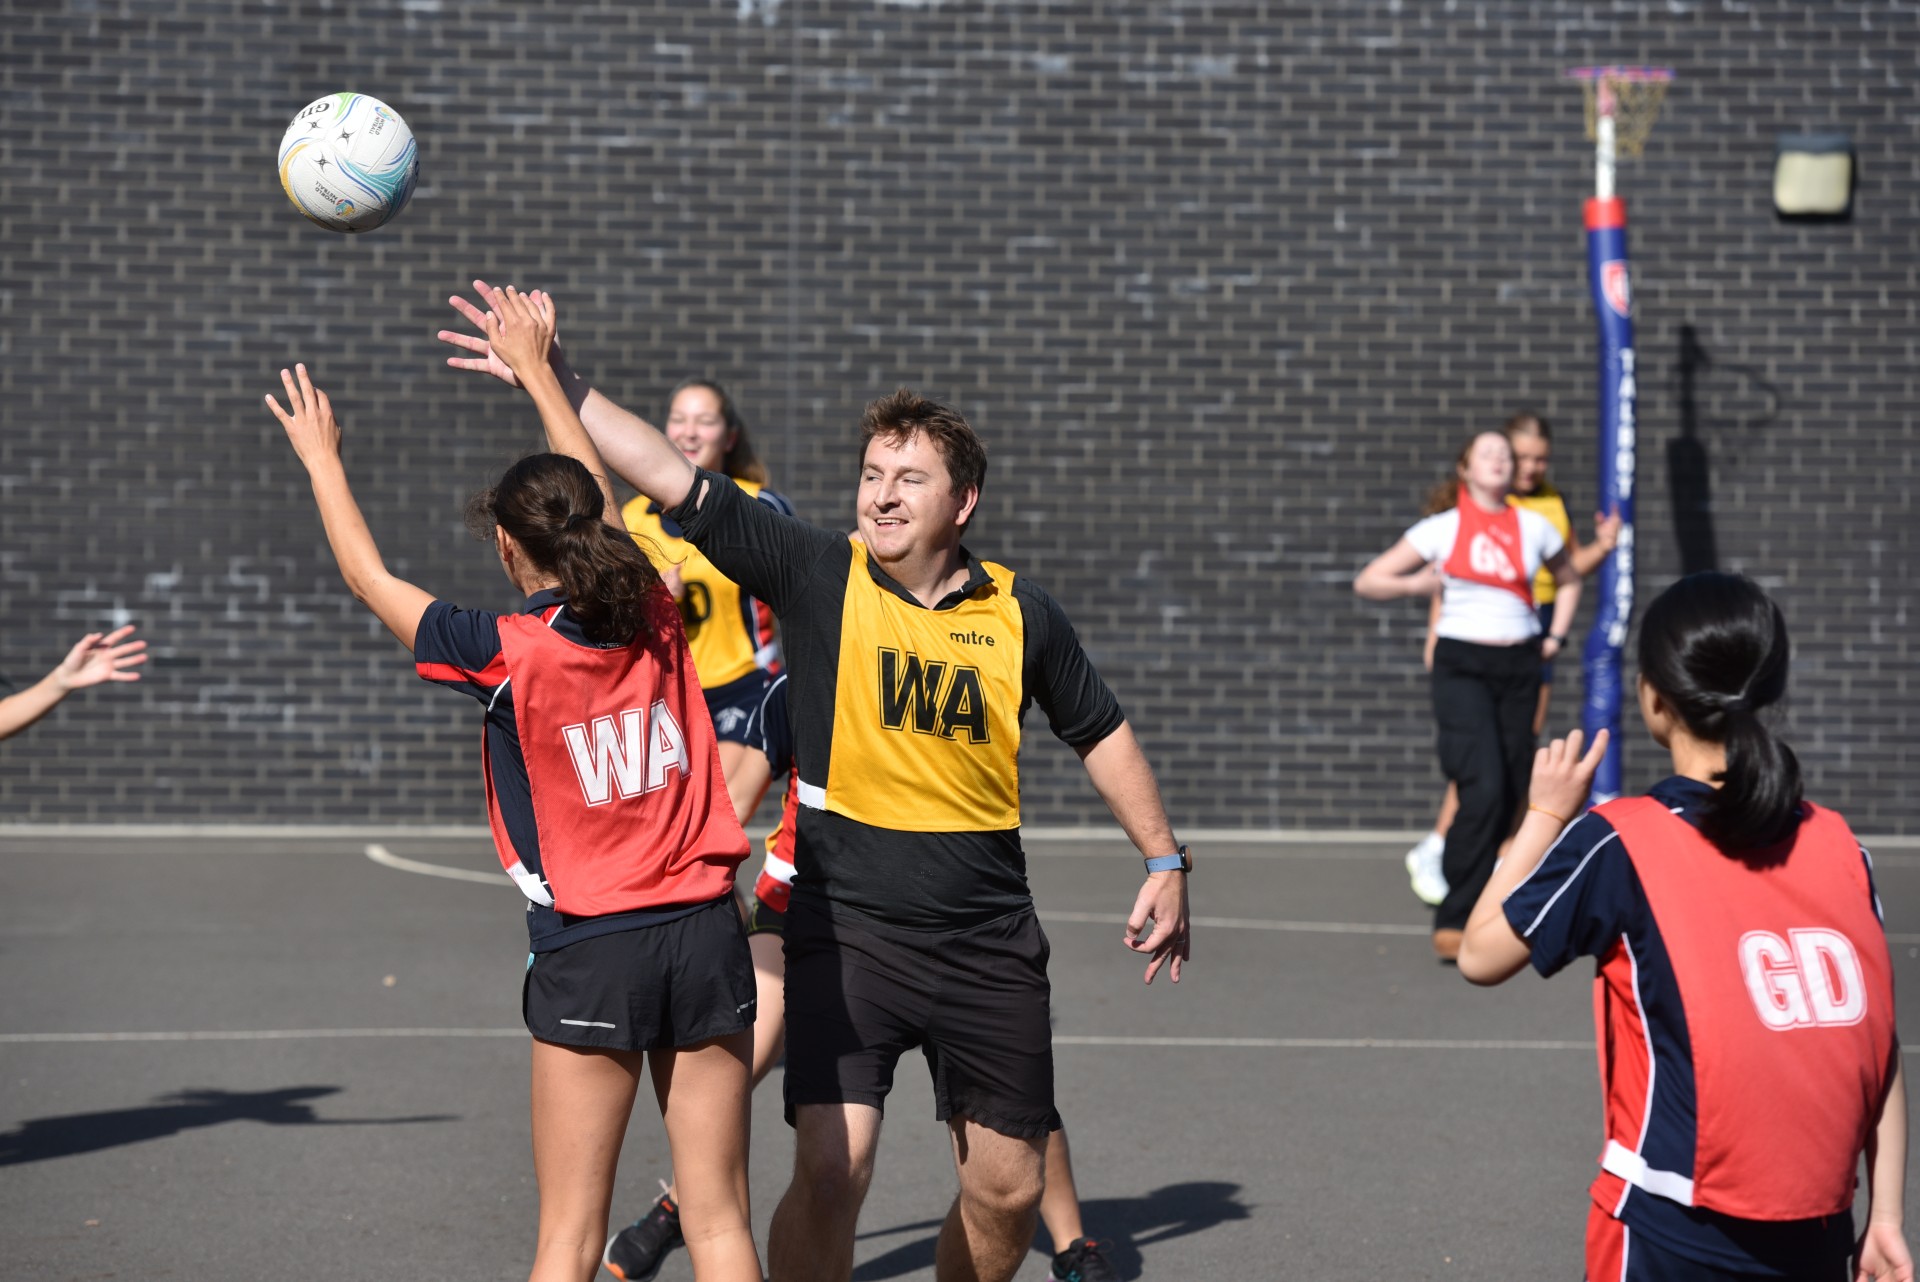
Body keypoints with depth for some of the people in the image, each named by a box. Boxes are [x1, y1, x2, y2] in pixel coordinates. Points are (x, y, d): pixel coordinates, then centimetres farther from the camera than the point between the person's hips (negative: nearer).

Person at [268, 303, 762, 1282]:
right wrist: (538, 370, 34)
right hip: (705, 930, 4)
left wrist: (322, 458, 21)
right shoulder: (655, 619, 3)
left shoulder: (509, 654, -9)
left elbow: (370, 578, 6)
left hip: (591, 953, -4)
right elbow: (601, 505, 22)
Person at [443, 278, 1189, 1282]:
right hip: (846, 927, -2)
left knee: (1007, 1188, 8)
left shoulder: (1018, 612, 1)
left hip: (988, 942, 2)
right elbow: (671, 479, -8)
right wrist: (556, 380, -13)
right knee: (830, 1170, -15)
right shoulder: (818, 575, -4)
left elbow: (1101, 732, 15)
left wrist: (1165, 863, 16)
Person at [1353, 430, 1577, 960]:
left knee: (1510, 794, 2)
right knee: (1483, 788, -19)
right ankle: (1453, 920, -15)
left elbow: (1569, 581, 27)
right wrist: (1415, 583, -13)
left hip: (1519, 666, 4)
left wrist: (1556, 634, 13)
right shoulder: (1443, 528, 1)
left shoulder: (1534, 528, 9)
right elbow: (1368, 581, 4)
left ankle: (1473, 907, 16)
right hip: (1462, 667, -4)